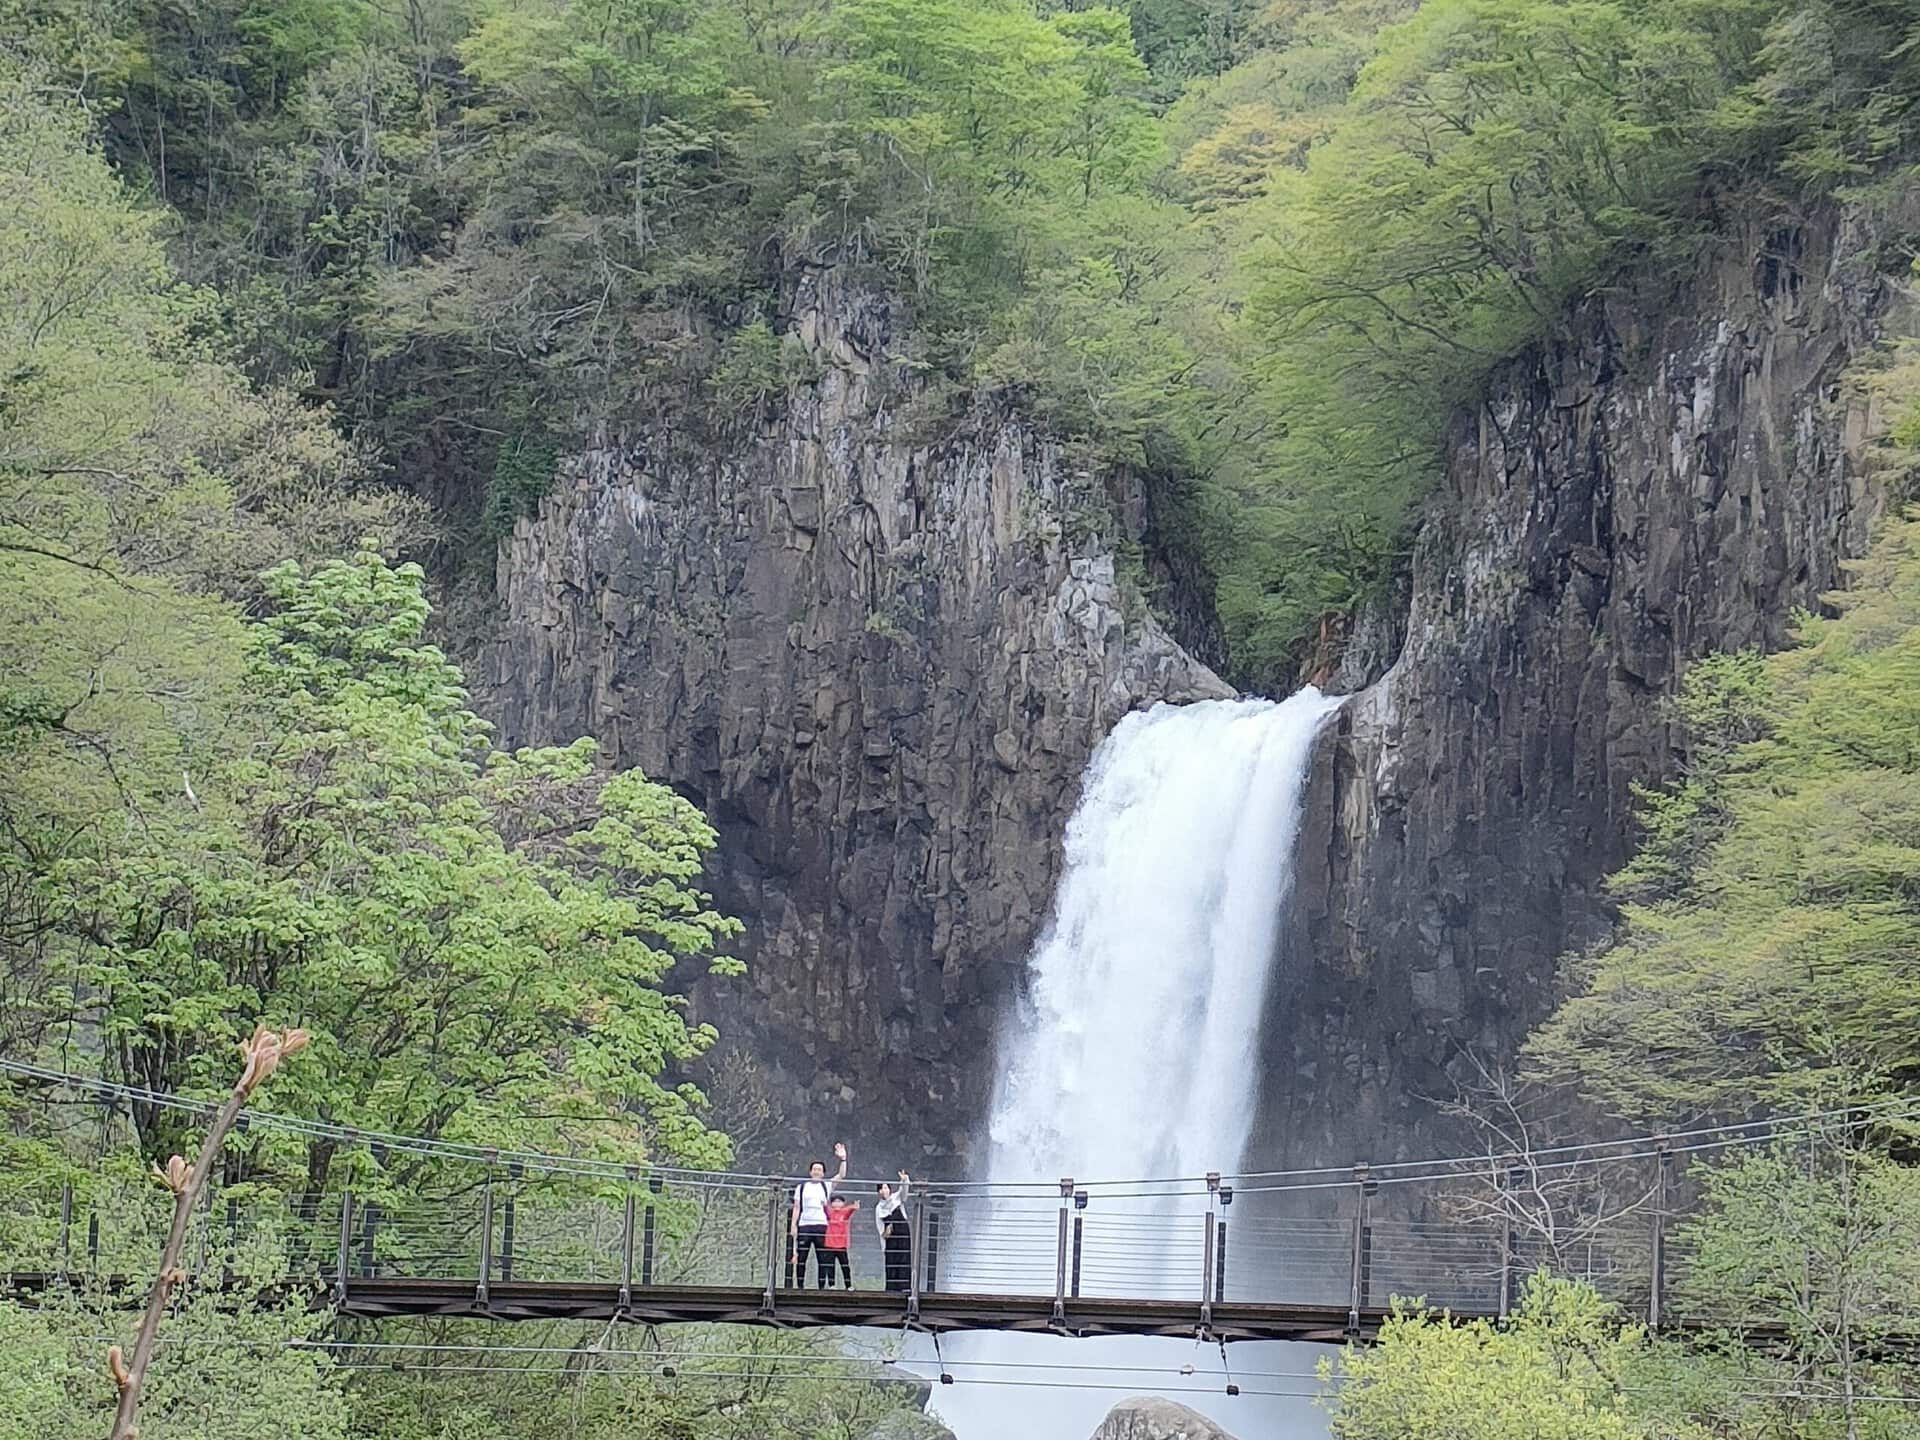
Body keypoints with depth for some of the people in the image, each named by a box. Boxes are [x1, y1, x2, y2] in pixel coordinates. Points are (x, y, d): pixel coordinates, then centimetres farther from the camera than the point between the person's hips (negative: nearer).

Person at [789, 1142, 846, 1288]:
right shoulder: (801, 1187, 11)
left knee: (822, 1259, -1)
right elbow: (796, 1207, 9)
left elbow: (841, 1175, 0)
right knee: (801, 1258, -1)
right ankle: (800, 1286, 5)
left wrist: (843, 1159, -11)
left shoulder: (827, 1186, 12)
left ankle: (822, 1286, 2)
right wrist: (793, 1225, 1)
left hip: (821, 1225, 0)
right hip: (804, 1225, 0)